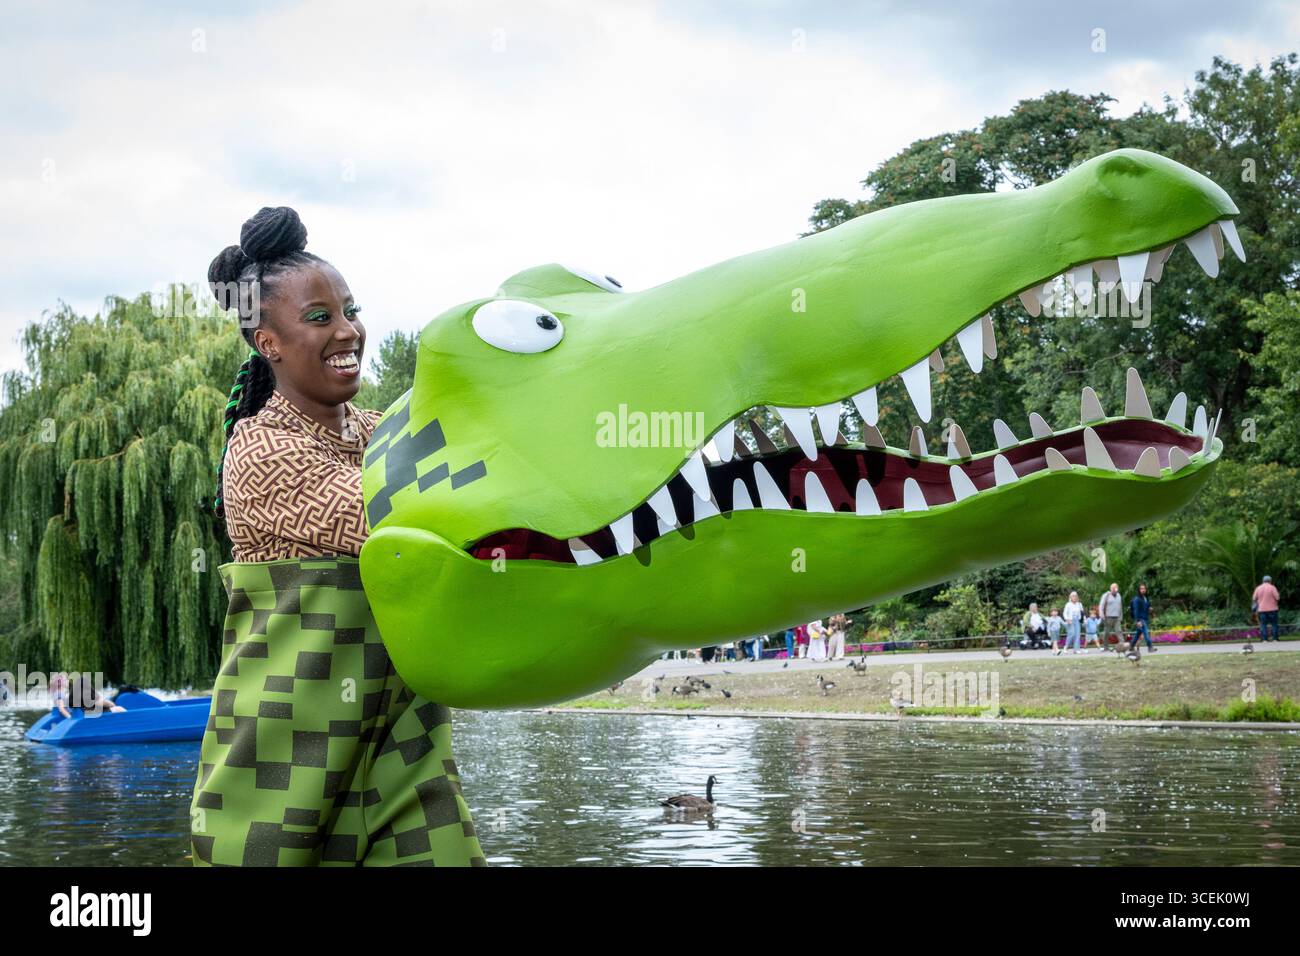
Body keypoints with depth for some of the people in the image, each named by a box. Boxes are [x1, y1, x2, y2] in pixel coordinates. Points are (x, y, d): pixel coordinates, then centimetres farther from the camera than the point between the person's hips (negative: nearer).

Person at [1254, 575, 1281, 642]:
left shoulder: (1258, 588, 4)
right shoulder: (1272, 588, -6)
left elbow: (1254, 599, 6)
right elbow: (1277, 598, -10)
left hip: (1262, 609, 2)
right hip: (1272, 609, -2)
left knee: (1263, 624, 3)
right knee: (1274, 624, 5)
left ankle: (1264, 638, -3)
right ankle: (1275, 638, 3)